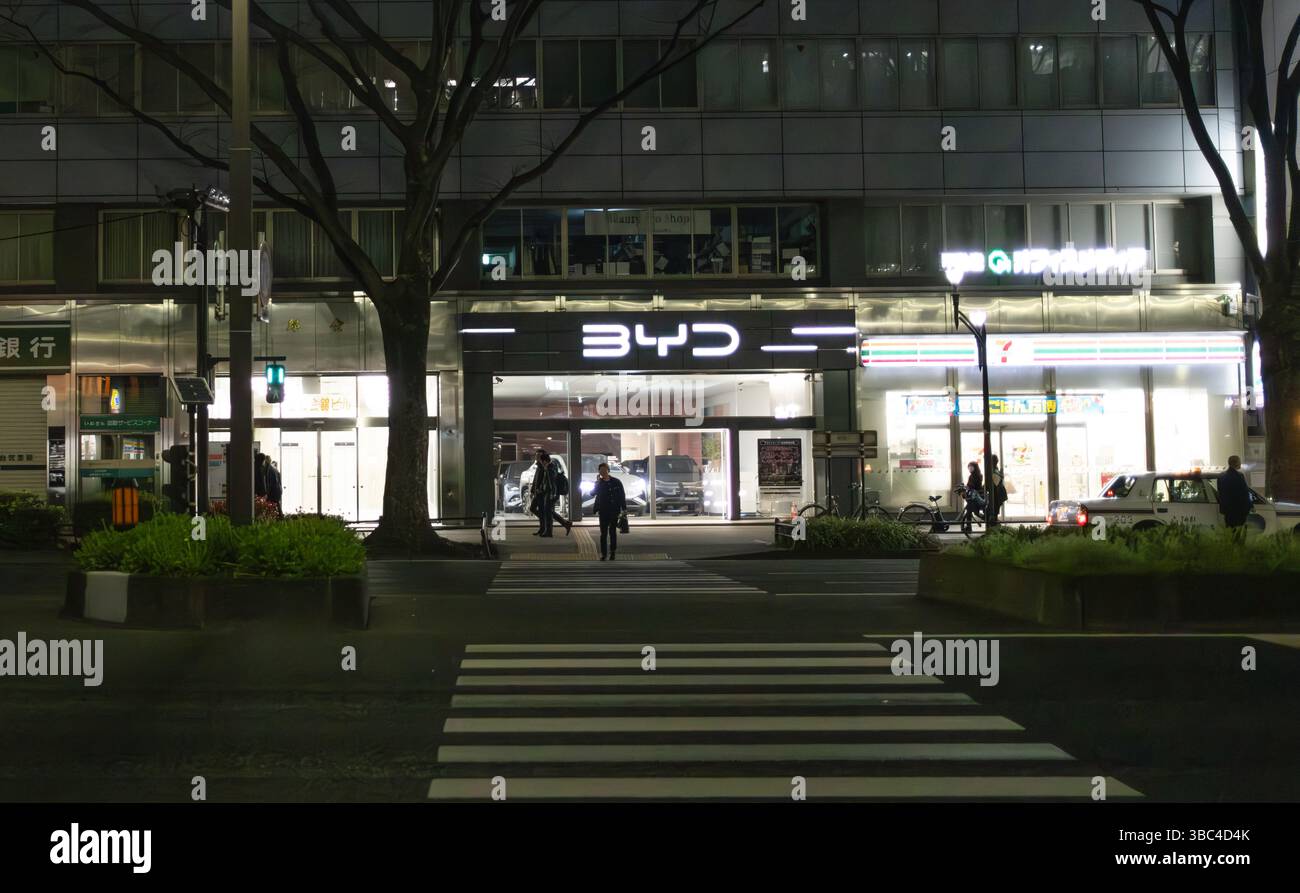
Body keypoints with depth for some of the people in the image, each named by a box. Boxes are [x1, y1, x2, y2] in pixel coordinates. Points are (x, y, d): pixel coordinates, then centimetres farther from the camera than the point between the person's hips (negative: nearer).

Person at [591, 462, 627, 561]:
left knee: (612, 531, 6)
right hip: (603, 511, 1)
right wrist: (597, 482, -17)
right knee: (603, 533, 0)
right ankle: (603, 553, 1)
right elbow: (592, 493, -11)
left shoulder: (616, 482, -2)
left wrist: (624, 508, -4)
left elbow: (622, 496, 0)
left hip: (614, 511, -1)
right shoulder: (599, 483, 3)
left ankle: (612, 552, 13)